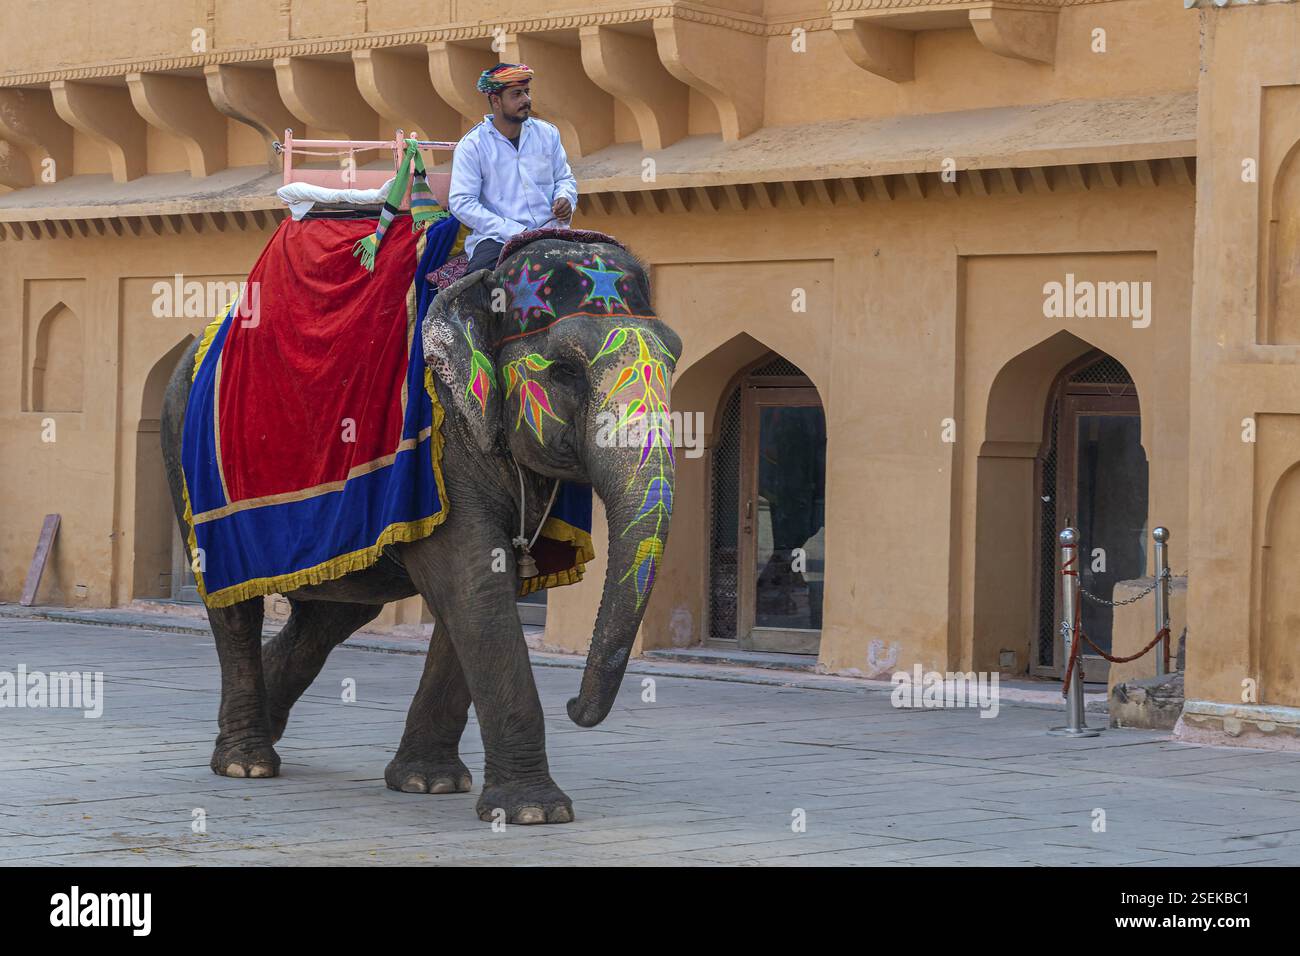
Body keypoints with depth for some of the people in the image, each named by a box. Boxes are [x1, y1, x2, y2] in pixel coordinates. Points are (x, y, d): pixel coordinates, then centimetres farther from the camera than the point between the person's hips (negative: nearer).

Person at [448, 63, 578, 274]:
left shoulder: (547, 133, 14)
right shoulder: (471, 146, 0)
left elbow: (564, 178, 25)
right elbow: (461, 202, -7)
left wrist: (565, 199, -2)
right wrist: (515, 232, -14)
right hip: (496, 238, -4)